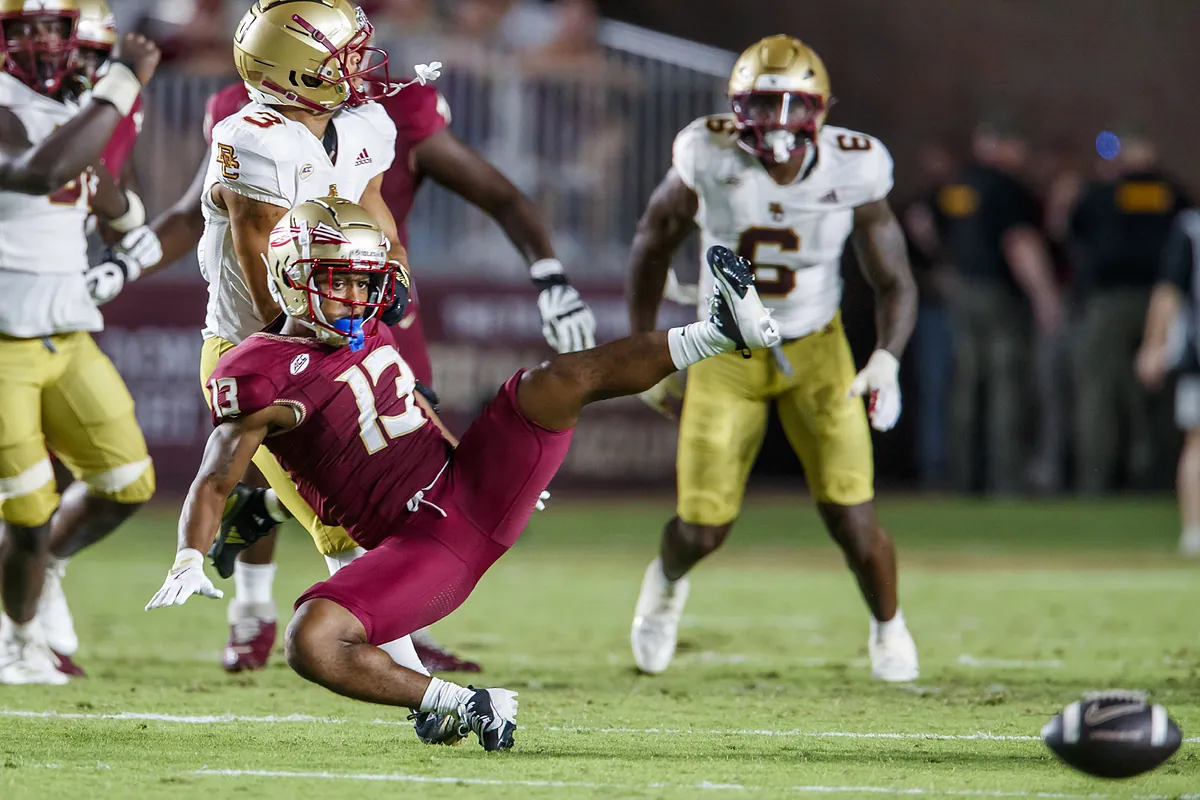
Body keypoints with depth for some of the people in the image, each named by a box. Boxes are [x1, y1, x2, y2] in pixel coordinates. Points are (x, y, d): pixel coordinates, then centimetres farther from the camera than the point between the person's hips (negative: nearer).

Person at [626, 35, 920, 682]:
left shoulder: (853, 172, -18)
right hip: (727, 355, 0)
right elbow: (653, 243, -2)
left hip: (815, 352, 0)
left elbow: (894, 282, -8)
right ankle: (667, 580, 38)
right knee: (703, 530, -2)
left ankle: (887, 625, 22)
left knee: (852, 521, -10)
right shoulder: (710, 158, -20)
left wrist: (887, 358, -26)